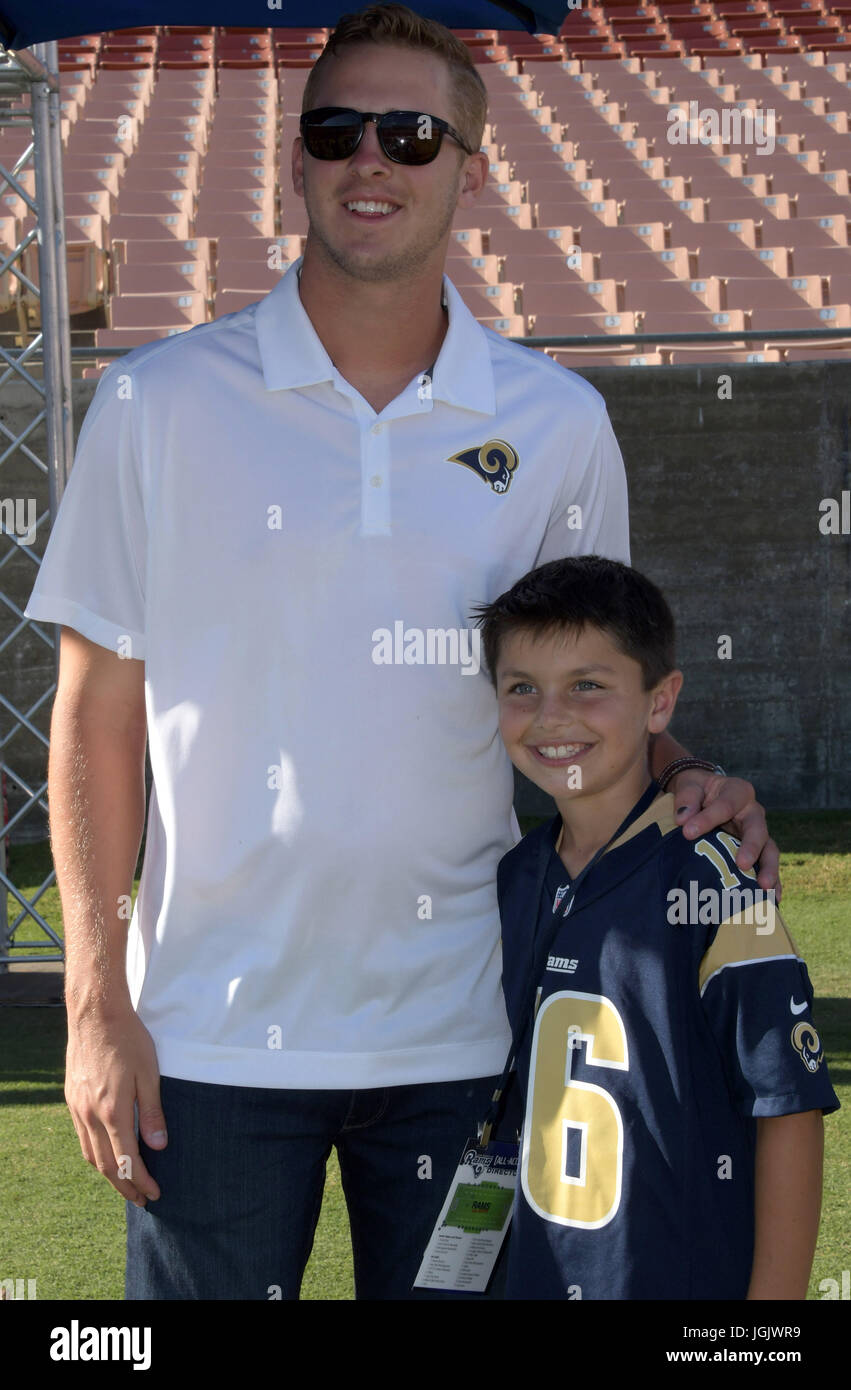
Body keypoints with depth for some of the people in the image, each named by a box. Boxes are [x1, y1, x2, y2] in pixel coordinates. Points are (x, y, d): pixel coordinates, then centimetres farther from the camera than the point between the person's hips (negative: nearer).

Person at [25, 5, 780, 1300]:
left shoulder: (558, 426, 3)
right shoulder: (161, 403, -2)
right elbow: (98, 712, 1)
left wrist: (684, 782, -8)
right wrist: (97, 1001, -4)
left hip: (459, 1030, 2)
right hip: (214, 1031, -1)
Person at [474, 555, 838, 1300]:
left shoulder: (715, 882, -14)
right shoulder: (514, 880, 5)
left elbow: (788, 1109, -13)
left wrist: (775, 1297, -15)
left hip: (688, 1277, -5)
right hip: (534, 1276, 6)